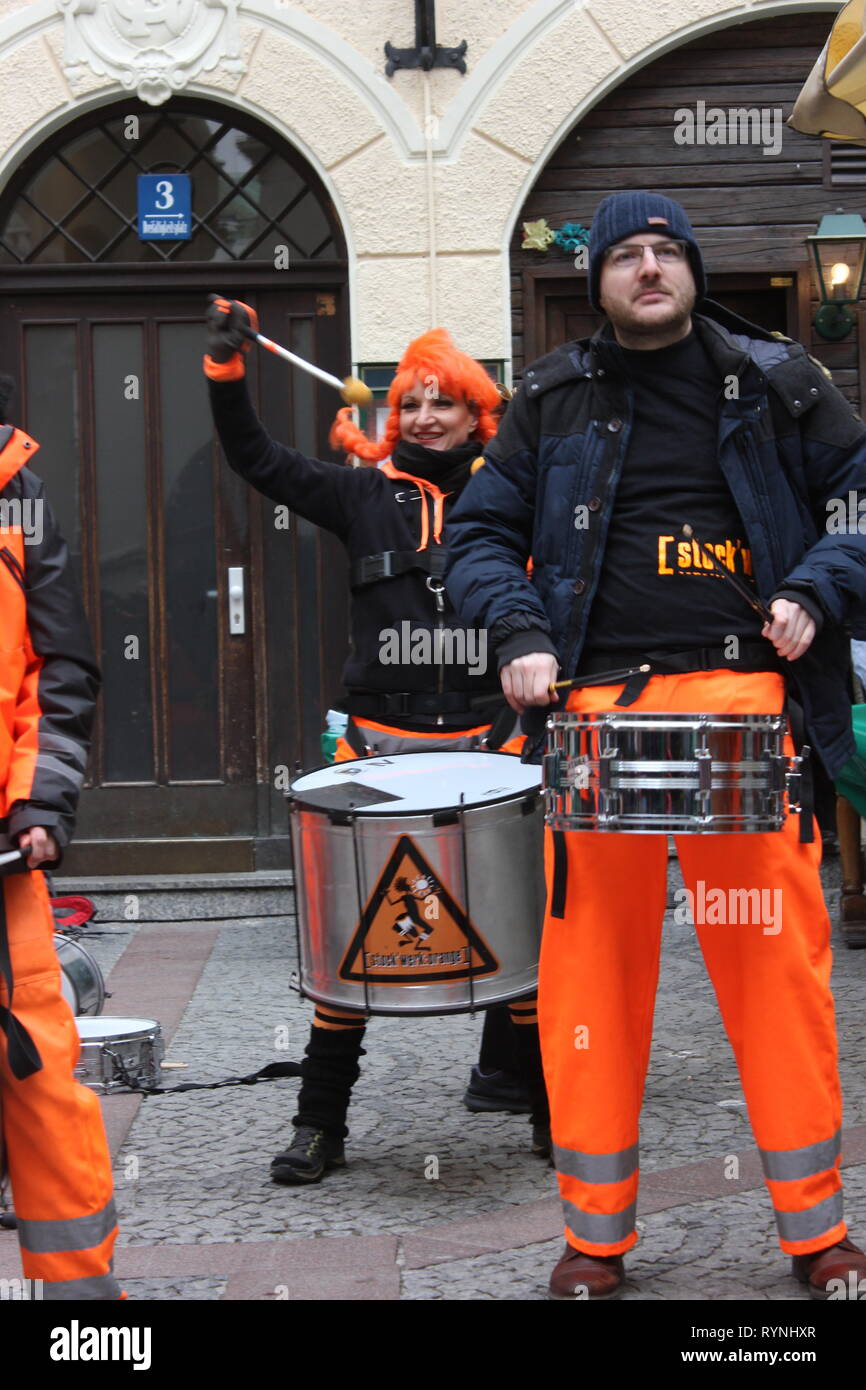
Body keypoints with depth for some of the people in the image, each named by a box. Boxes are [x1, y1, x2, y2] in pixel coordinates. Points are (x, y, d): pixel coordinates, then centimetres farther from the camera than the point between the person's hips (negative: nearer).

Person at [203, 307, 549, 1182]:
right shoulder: (364, 497, 9)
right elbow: (258, 461, 4)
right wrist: (226, 370, -6)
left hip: (481, 743, 0)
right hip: (381, 745, 1)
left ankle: (551, 1106, 15)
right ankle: (320, 1124, 11)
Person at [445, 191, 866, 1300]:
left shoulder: (776, 383, 12)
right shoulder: (553, 401, 13)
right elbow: (479, 534, 14)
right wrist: (519, 633, -4)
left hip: (746, 698, 0)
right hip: (598, 708, 1)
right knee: (592, 967, 1)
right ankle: (596, 1235, 13)